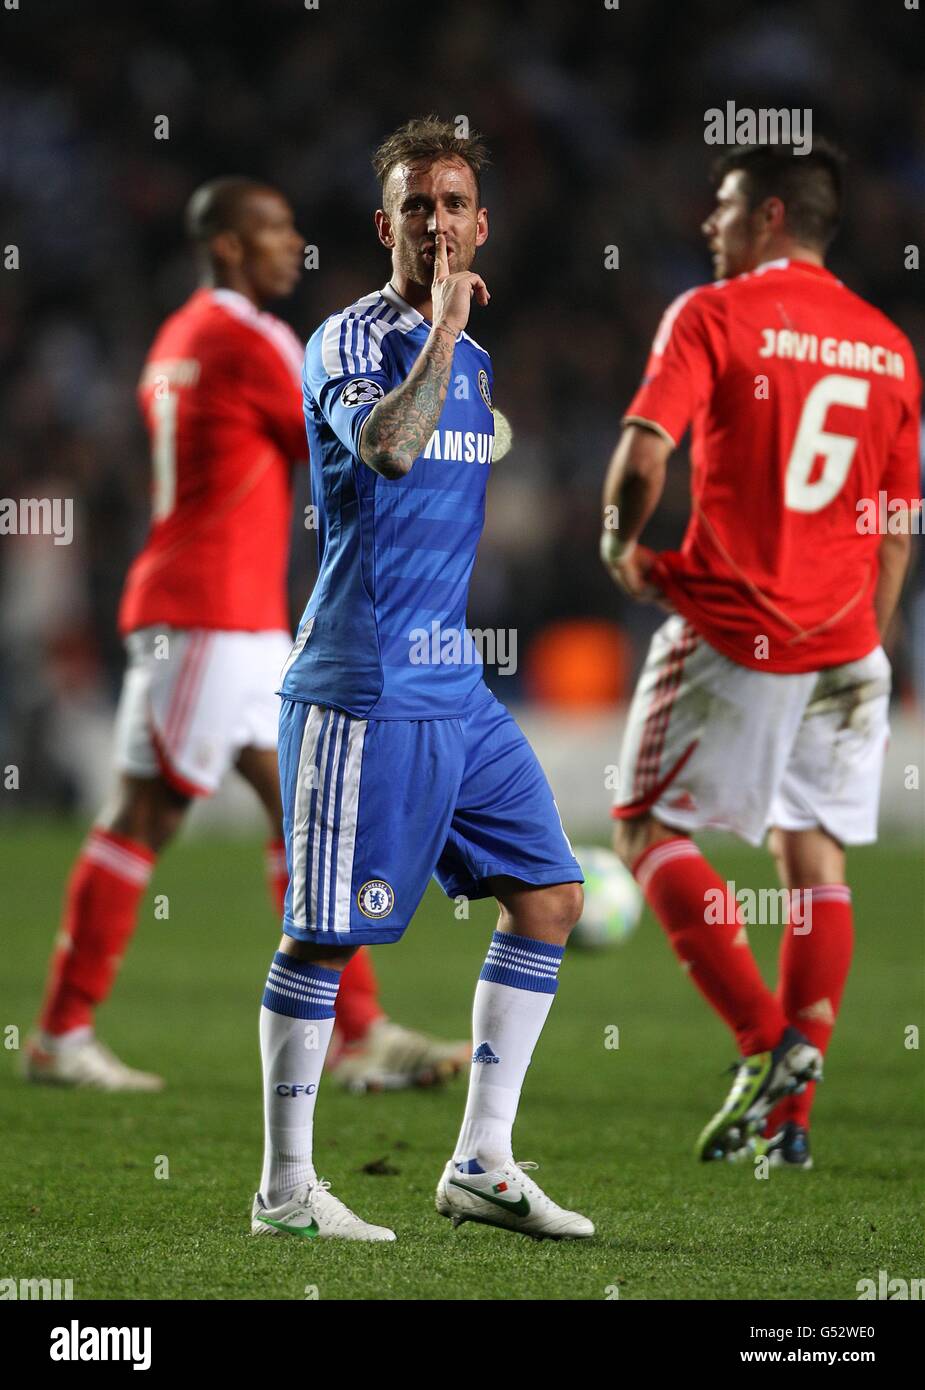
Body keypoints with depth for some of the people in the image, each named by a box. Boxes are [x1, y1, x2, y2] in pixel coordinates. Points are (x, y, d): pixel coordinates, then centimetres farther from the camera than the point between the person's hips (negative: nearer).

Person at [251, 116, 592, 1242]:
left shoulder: (471, 355, 16)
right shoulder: (345, 342, -10)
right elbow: (388, 446, -31)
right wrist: (443, 326, -23)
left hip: (455, 685, 8)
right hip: (361, 686, -8)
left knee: (548, 896, 5)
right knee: (326, 935, -5)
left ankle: (481, 1167, 11)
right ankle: (285, 1190, 3)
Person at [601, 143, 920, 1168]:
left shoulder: (713, 316, -6)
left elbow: (643, 455, -18)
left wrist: (619, 543, 1)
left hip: (727, 632, -5)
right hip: (840, 648, 5)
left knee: (650, 831, 6)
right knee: (815, 861, 8)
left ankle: (767, 1041, -8)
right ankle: (790, 1115, 6)